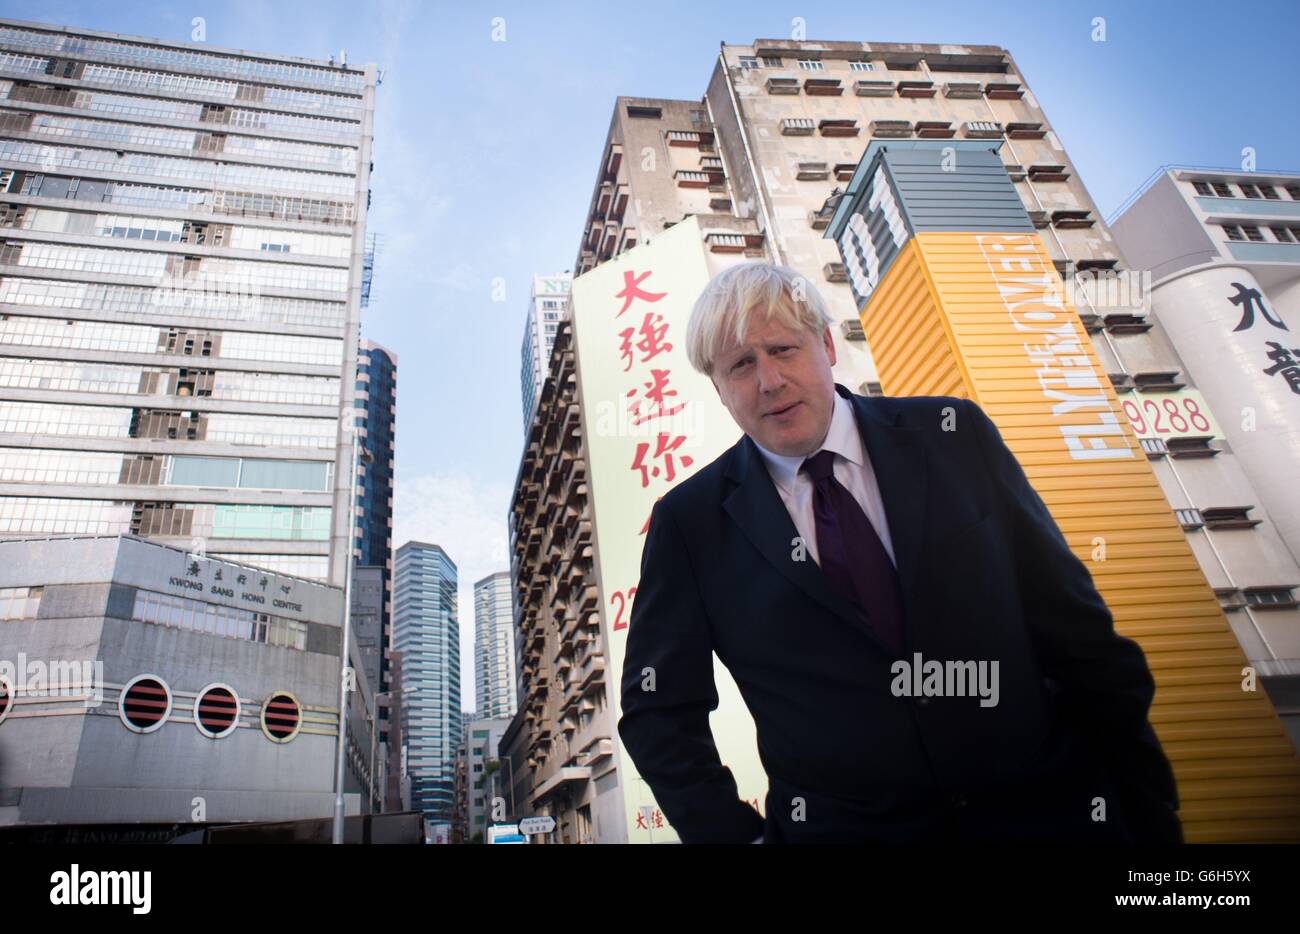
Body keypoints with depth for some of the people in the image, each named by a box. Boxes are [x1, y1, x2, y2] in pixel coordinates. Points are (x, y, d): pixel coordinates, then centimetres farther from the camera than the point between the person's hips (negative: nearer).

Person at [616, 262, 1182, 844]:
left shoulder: (955, 436, -4)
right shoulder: (689, 523, -6)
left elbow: (1071, 622, -1)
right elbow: (659, 710, 0)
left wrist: (1147, 805, 0)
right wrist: (737, 834, -9)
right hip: (839, 827, 0)